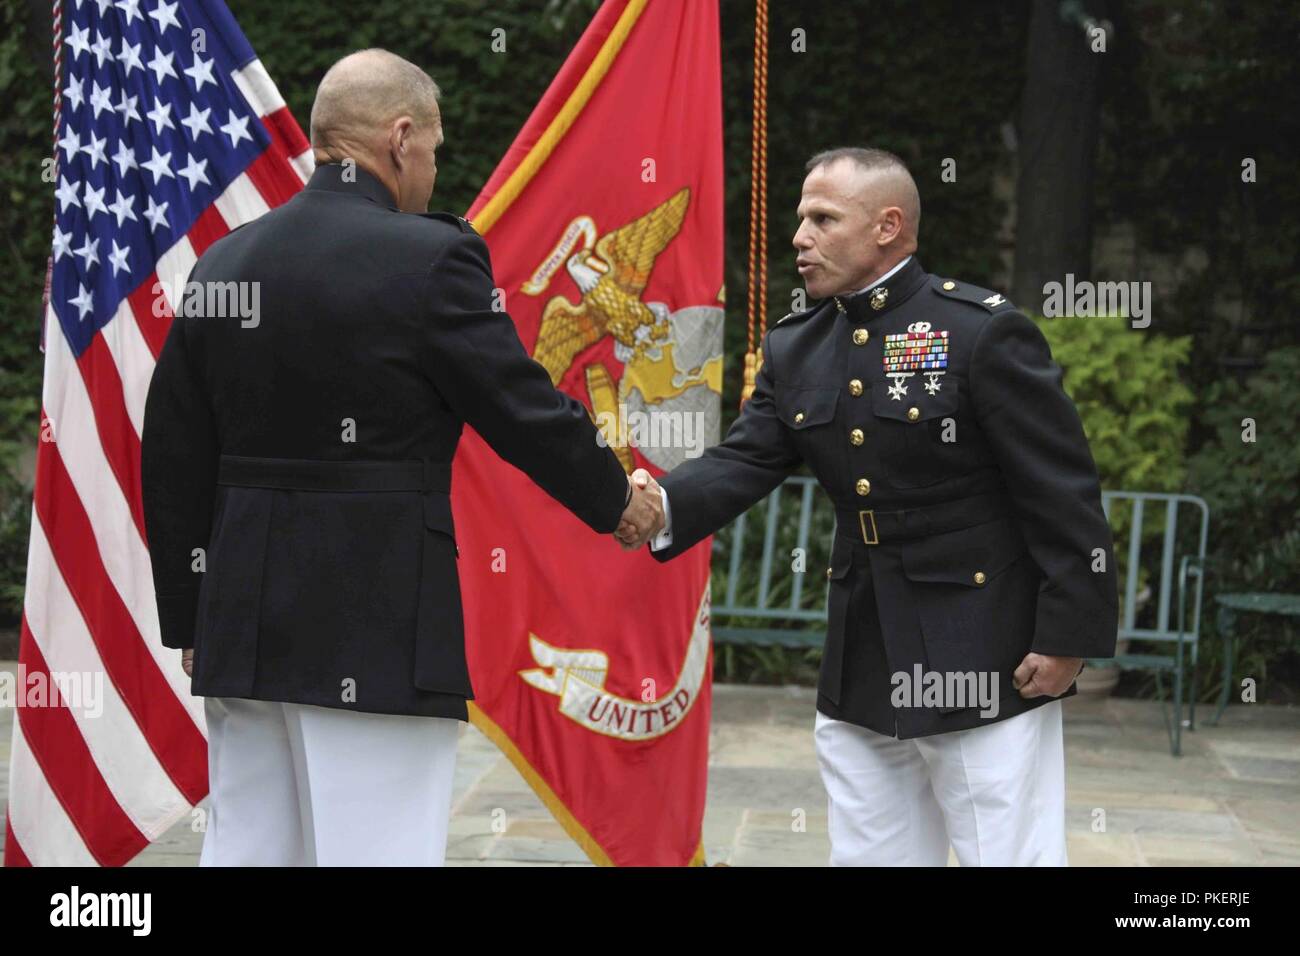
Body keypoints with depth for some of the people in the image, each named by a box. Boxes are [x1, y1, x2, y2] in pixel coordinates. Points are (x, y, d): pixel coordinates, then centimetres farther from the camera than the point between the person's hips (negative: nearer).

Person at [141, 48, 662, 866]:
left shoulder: (225, 263, 8)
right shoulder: (429, 257, -11)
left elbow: (174, 461, 11)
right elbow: (525, 409, -6)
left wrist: (191, 618, 20)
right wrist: (618, 499, 12)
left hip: (242, 628, 7)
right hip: (378, 628, -7)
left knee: (246, 848, 11)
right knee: (378, 850, -3)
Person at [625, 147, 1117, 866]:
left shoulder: (983, 332, -12)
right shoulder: (793, 351, 8)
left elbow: (1064, 495, -13)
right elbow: (744, 460, -2)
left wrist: (1067, 638, -15)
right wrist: (663, 507, -23)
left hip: (982, 668, -7)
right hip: (860, 673, 7)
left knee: (1011, 856, -3)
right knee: (867, 856, 13)